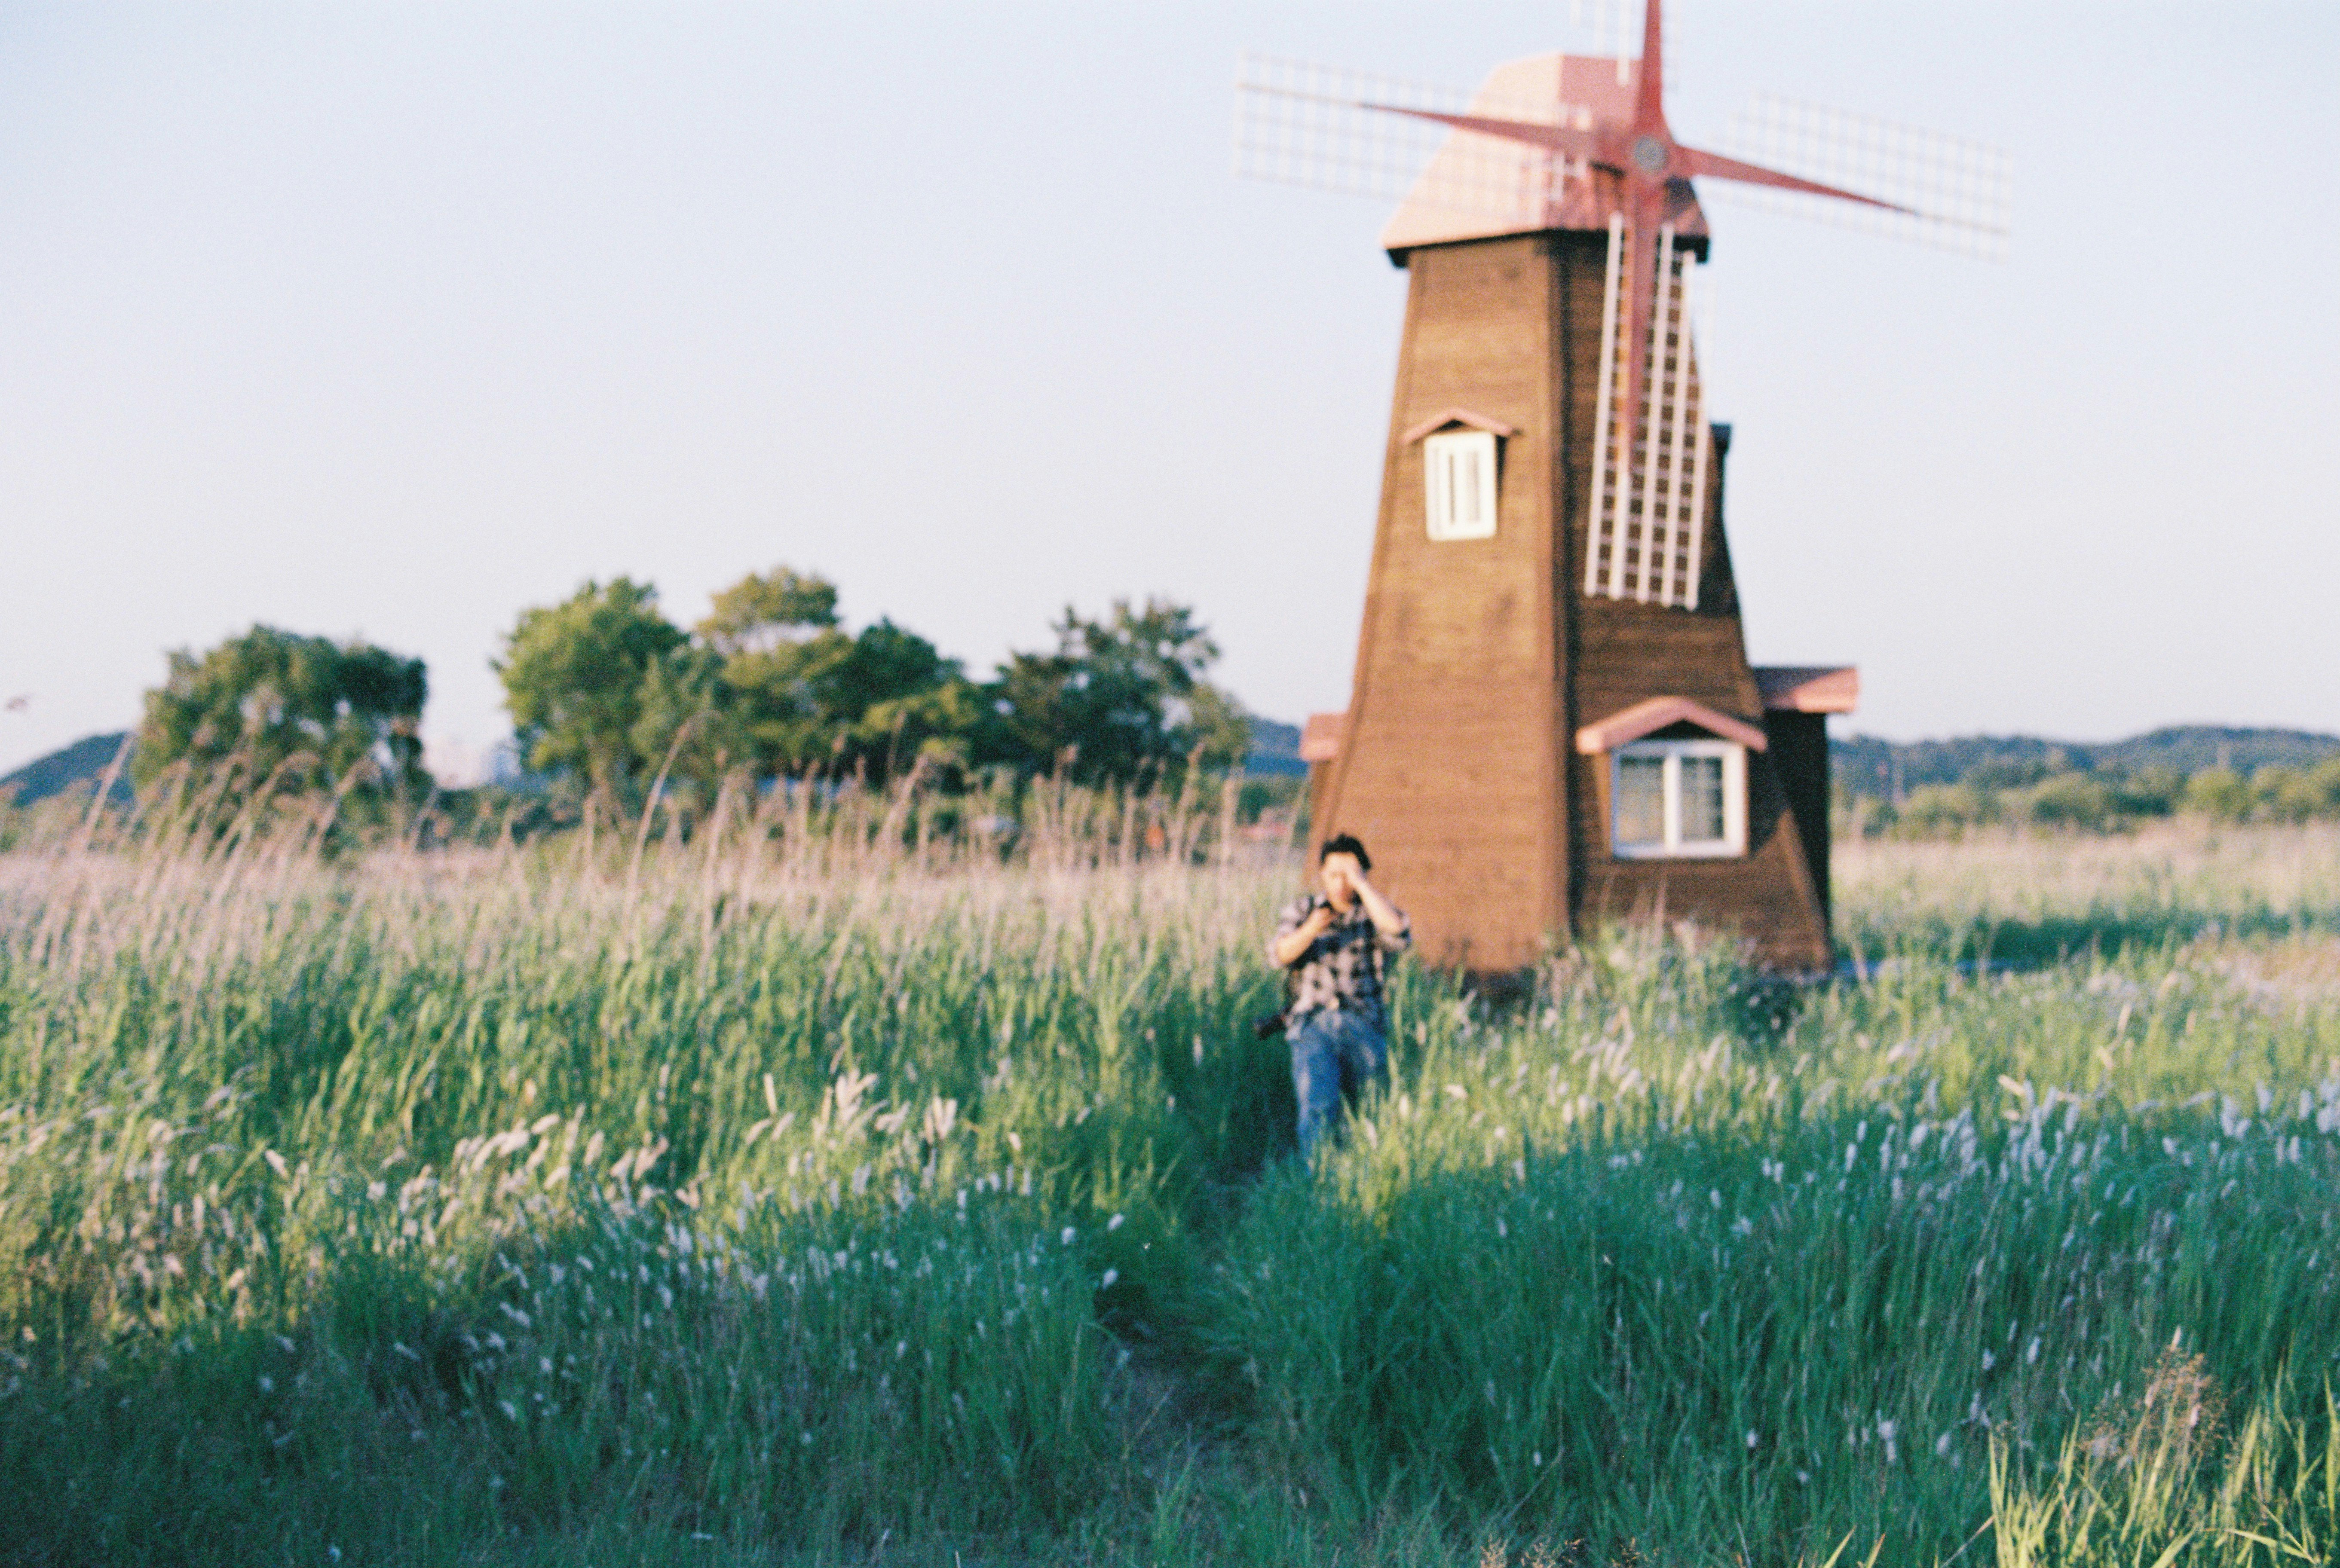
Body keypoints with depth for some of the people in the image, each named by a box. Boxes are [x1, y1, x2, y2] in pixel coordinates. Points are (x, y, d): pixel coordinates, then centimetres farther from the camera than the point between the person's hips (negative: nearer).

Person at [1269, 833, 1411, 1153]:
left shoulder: (1374, 912, 8)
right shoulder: (1305, 908, 13)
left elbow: (1398, 934, -16)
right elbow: (1281, 954, -1)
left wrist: (1361, 883, -13)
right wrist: (1311, 929, -21)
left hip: (1363, 1023, 1)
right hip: (1314, 1022, -1)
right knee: (1317, 1106, -23)